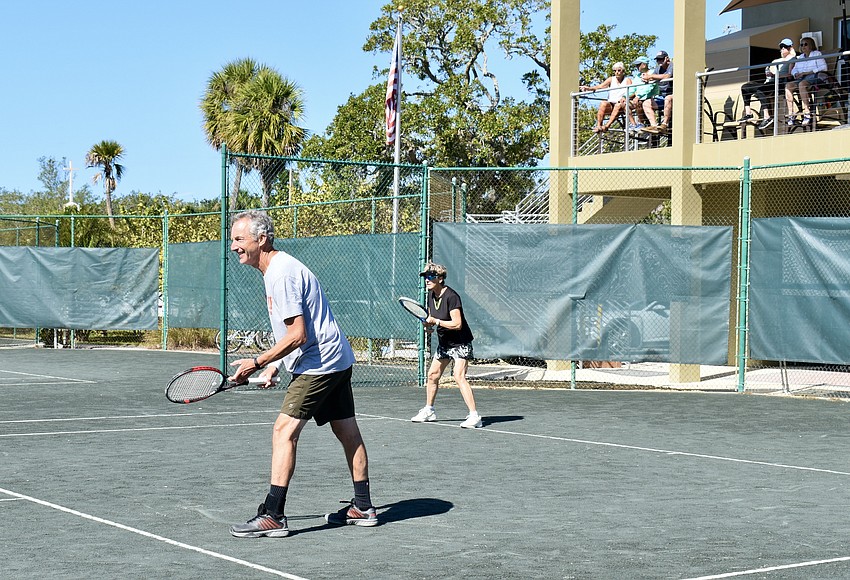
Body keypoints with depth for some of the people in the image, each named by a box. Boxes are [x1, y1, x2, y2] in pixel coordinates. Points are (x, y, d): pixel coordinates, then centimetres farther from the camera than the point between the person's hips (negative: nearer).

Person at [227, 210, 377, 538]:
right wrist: (273, 365, 12)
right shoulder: (274, 268, 13)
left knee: (284, 431, -14)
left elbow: (297, 335, -24)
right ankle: (363, 508, 24)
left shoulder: (282, 274, -20)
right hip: (336, 361, 11)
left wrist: (257, 363, -18)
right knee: (347, 432, 15)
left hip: (319, 363, -11)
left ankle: (272, 516, -16)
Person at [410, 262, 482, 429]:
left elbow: (457, 324, -29)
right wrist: (428, 323, -6)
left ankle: (474, 416, -25)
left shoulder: (451, 296, -24)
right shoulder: (431, 295, 2)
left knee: (459, 376, -22)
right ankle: (429, 411, 34)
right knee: (432, 375, 16)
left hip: (460, 343, -9)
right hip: (444, 343, 9)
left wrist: (436, 321, -24)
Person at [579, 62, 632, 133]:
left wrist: (625, 98, -31)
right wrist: (589, 88, -19)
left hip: (621, 106, -2)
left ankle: (607, 125, -46)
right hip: (610, 105, 2)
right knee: (603, 103, -29)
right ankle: (598, 126, -39)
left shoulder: (627, 80, 7)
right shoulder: (611, 80, 15)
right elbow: (600, 86, 0)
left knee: (618, 105, -36)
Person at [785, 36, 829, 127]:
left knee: (802, 84, -38)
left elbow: (823, 67, -6)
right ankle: (791, 115, -32)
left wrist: (806, 72, -11)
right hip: (803, 79, 6)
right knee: (788, 85, -23)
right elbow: (794, 70, 22)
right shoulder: (801, 57, 27)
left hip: (816, 77, -6)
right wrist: (796, 74, -4)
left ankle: (807, 113, -42)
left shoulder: (817, 54, 8)